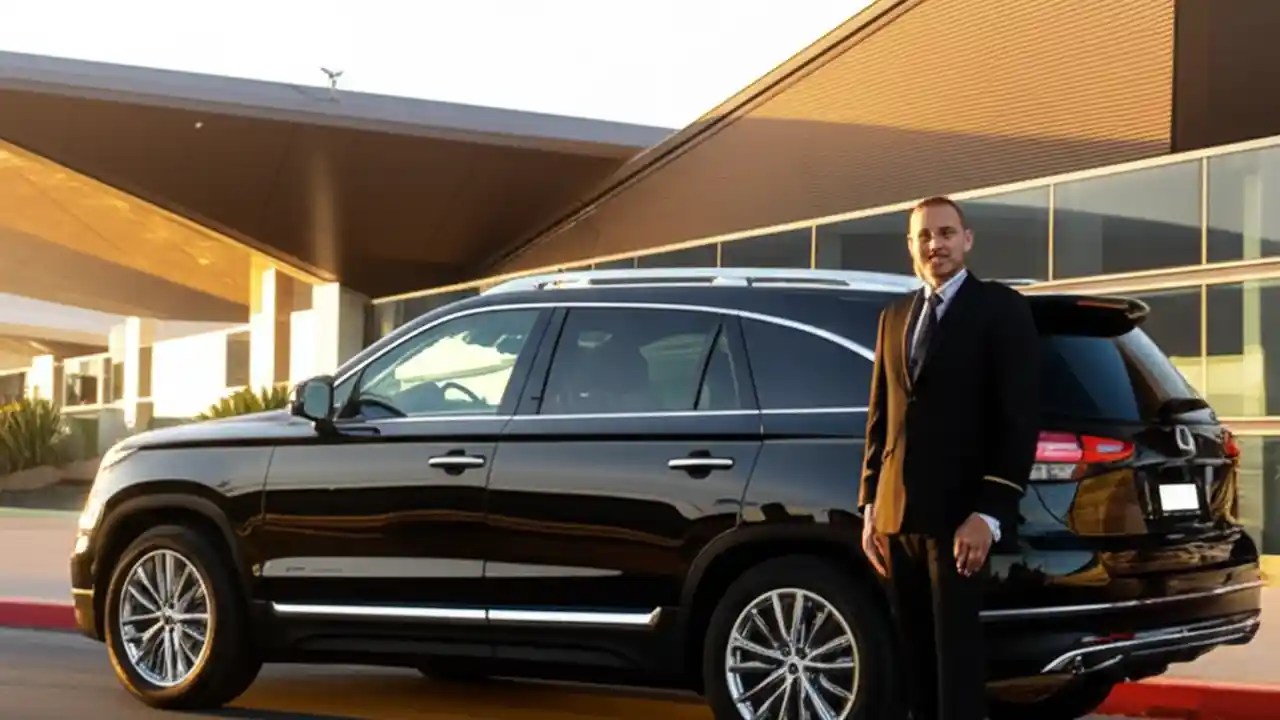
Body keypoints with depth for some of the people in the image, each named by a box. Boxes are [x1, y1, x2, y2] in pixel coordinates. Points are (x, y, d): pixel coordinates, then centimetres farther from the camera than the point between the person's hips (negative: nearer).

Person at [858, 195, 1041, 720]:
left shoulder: (1001, 308, -2)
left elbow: (1019, 419, -8)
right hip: (897, 514, 6)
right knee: (915, 656, 9)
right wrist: (870, 506, 11)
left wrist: (989, 514, -15)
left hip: (958, 513, -6)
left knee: (956, 655, -6)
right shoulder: (894, 317, 17)